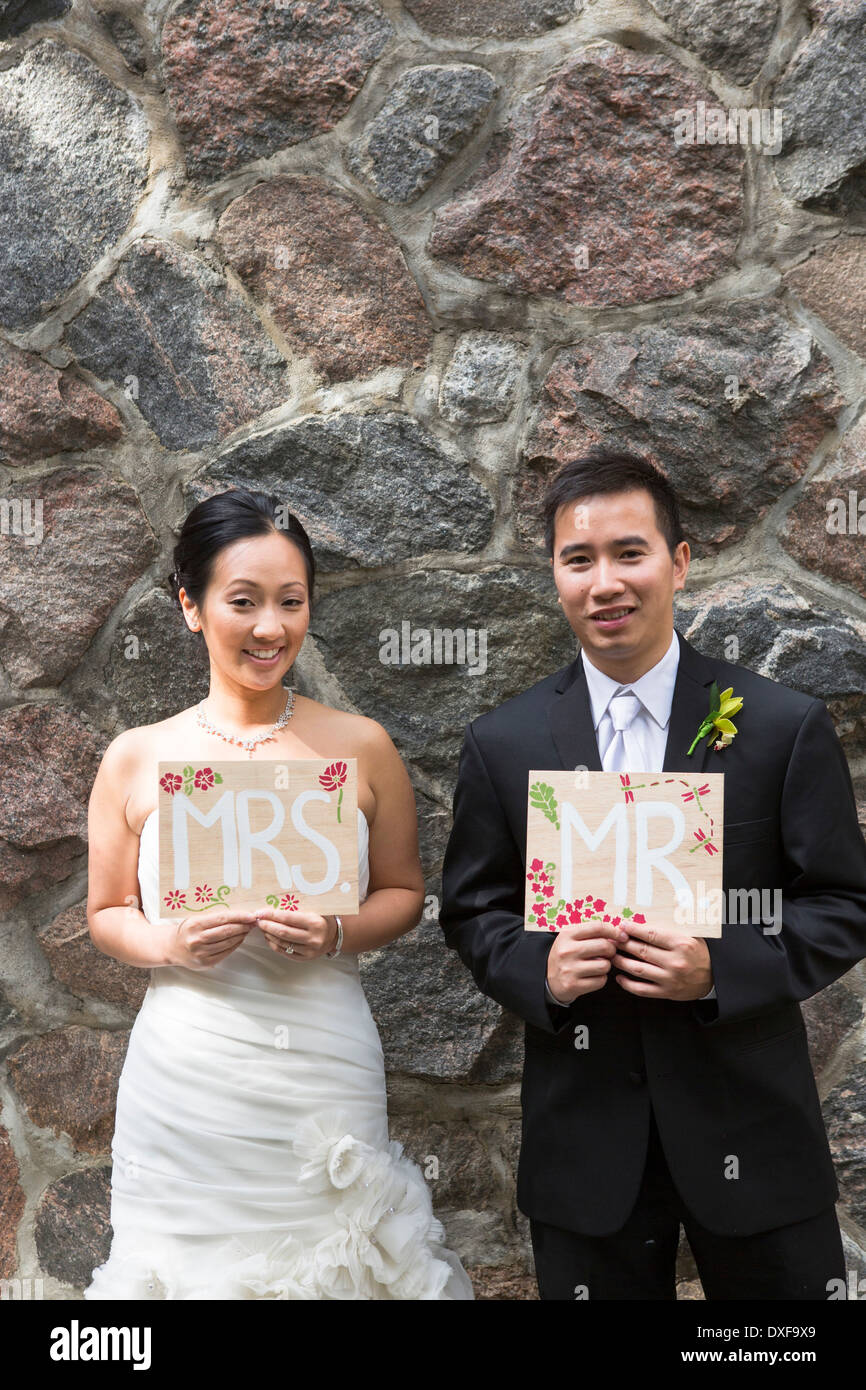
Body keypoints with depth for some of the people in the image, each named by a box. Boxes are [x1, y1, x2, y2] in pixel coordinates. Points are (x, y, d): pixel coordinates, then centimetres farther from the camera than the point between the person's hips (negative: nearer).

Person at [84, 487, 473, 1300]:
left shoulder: (361, 747, -1)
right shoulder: (136, 759, 0)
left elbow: (404, 892, 8)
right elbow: (106, 913, 8)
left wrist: (337, 934, -12)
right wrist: (171, 944, -12)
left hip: (324, 1072, 0)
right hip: (182, 1083, 0)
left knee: (332, 1260, 9)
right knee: (190, 1262, 11)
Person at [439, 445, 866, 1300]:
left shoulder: (786, 726, -6)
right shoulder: (502, 743, -2)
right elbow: (472, 911, 4)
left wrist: (720, 969, -19)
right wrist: (538, 968, -16)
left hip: (749, 1125, 0)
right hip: (584, 1138, 1)